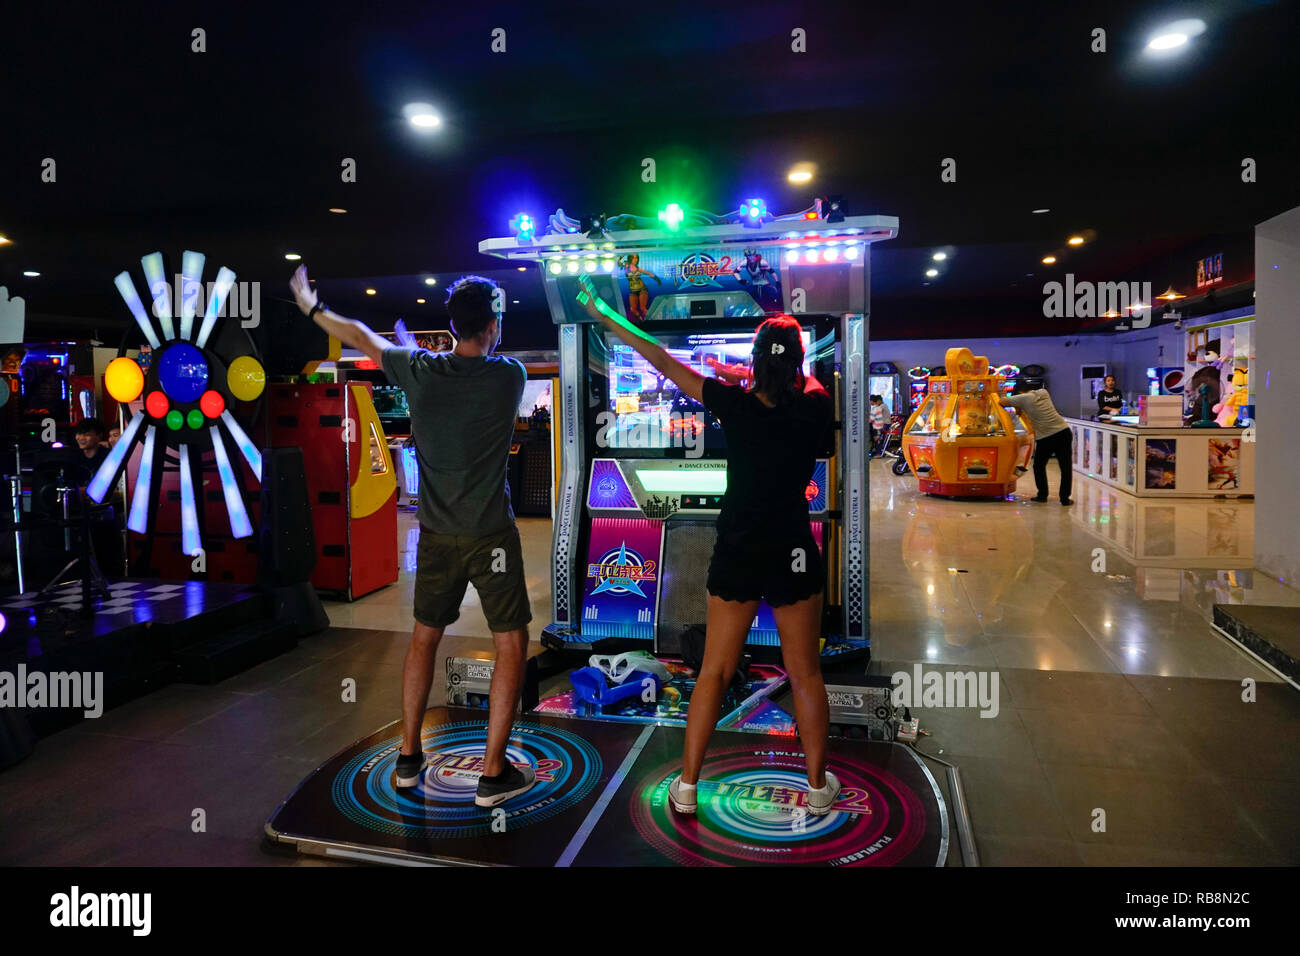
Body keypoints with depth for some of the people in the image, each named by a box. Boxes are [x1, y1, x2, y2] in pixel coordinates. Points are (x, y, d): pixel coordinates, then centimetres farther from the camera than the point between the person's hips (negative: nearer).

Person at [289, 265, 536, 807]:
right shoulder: (508, 377, -10)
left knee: (424, 637, 19)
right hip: (491, 535, -4)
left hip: (436, 535, 4)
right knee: (511, 644, 6)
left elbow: (363, 339, 14)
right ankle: (493, 774, 8)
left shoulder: (418, 371, -3)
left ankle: (408, 759, 29)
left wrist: (311, 307, 32)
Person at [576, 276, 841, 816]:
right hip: (794, 556, 0)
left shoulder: (735, 405, -12)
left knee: (714, 671, 11)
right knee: (805, 673, 13)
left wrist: (606, 316, 0)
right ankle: (818, 786, 25)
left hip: (737, 555, 0)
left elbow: (663, 362, -7)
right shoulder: (814, 408, -9)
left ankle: (687, 786, 18)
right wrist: (790, 344, 28)